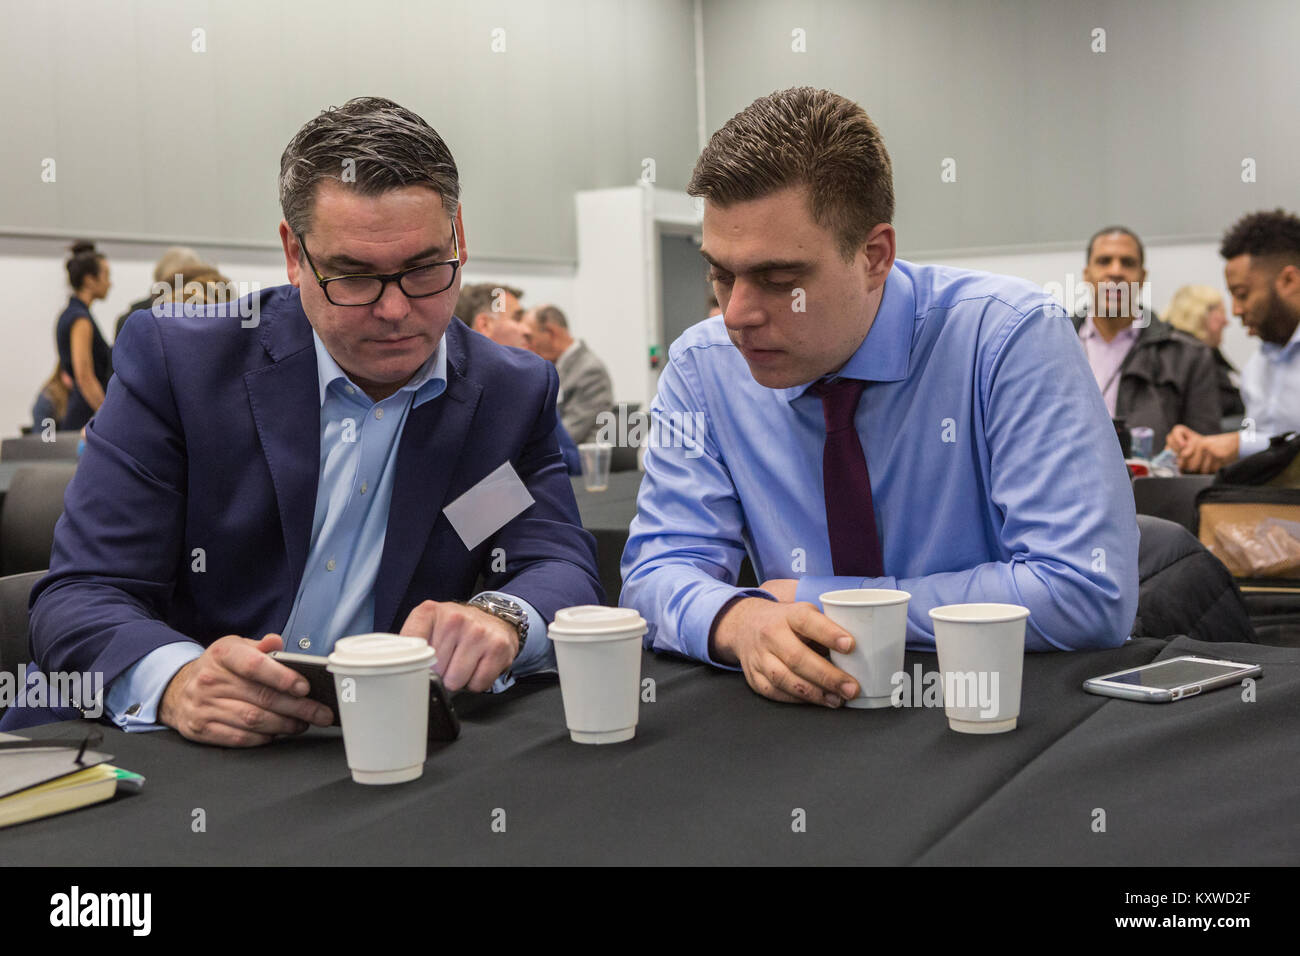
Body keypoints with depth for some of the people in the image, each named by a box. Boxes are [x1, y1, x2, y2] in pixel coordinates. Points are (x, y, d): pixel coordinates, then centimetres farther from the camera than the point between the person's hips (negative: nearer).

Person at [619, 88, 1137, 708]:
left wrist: (819, 601, -18)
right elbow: (658, 568, -5)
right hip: (810, 709, 1)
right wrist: (738, 621, -28)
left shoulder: (1010, 337, -15)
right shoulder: (703, 366, -4)